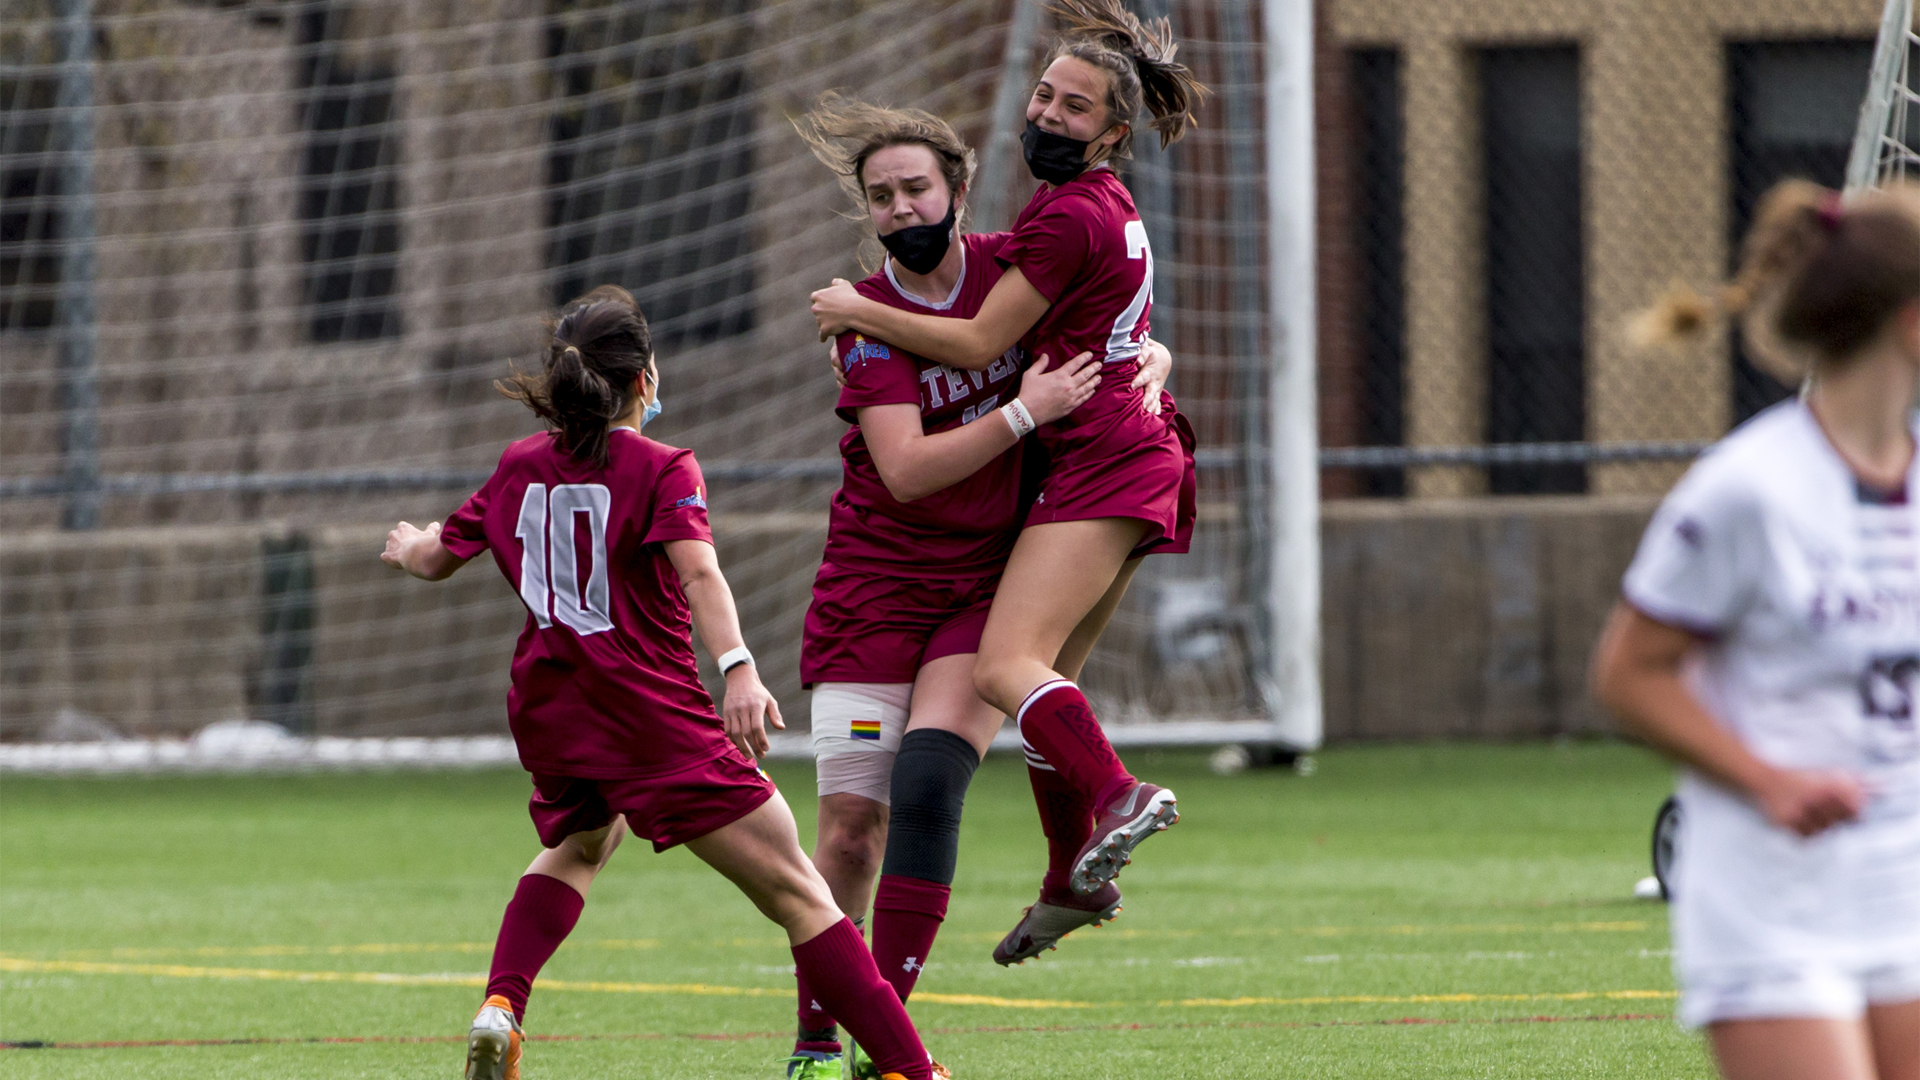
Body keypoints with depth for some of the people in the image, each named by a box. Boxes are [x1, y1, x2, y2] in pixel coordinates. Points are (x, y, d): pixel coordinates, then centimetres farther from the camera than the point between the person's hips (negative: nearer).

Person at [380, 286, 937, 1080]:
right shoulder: (660, 469, -5)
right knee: (795, 893, -6)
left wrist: (408, 548, 49)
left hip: (549, 715, 6)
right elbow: (697, 573, -22)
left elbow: (438, 558, 27)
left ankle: (500, 1007, 14)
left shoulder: (519, 467, 12)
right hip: (650, 715, -6)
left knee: (580, 844, 36)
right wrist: (738, 667, -33)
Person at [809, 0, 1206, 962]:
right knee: (1040, 671, 18)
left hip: (1102, 462, -10)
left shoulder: (1070, 217, -14)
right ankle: (1074, 878, 23)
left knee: (1005, 666, -22)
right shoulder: (1108, 205, 17)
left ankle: (1116, 798, -41)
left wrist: (860, 312, -1)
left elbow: (979, 344, -11)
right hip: (1134, 459, 10)